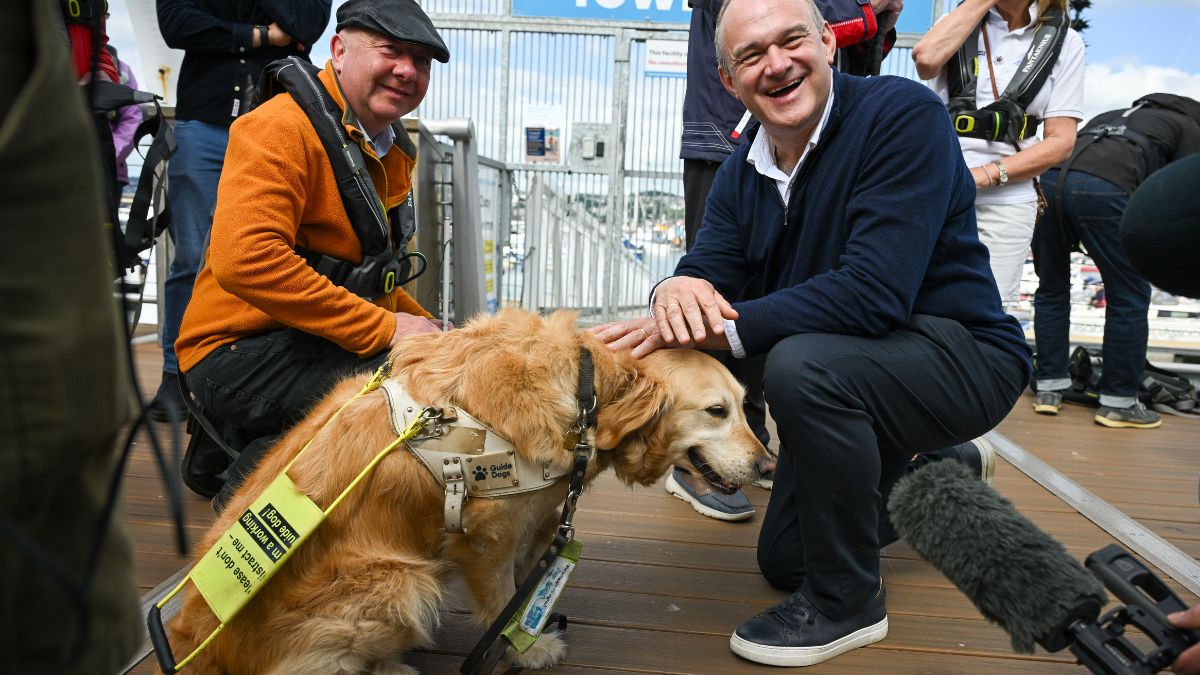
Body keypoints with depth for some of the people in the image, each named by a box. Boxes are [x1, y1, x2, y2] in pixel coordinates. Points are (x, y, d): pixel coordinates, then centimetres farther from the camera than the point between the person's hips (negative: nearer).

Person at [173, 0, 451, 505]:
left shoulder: (392, 149, 14)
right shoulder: (283, 127, -14)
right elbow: (244, 260, -28)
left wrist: (425, 325, 5)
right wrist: (383, 328, -25)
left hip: (306, 344, 9)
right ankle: (254, 474, -4)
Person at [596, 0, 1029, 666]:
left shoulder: (903, 115, -22)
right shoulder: (742, 172, 0)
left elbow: (875, 292, -33)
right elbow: (709, 269, -7)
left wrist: (718, 326, -36)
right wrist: (678, 289, -33)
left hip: (961, 355, -7)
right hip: (853, 376, 7)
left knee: (803, 364, -38)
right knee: (782, 559, 16)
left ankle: (847, 599, -14)